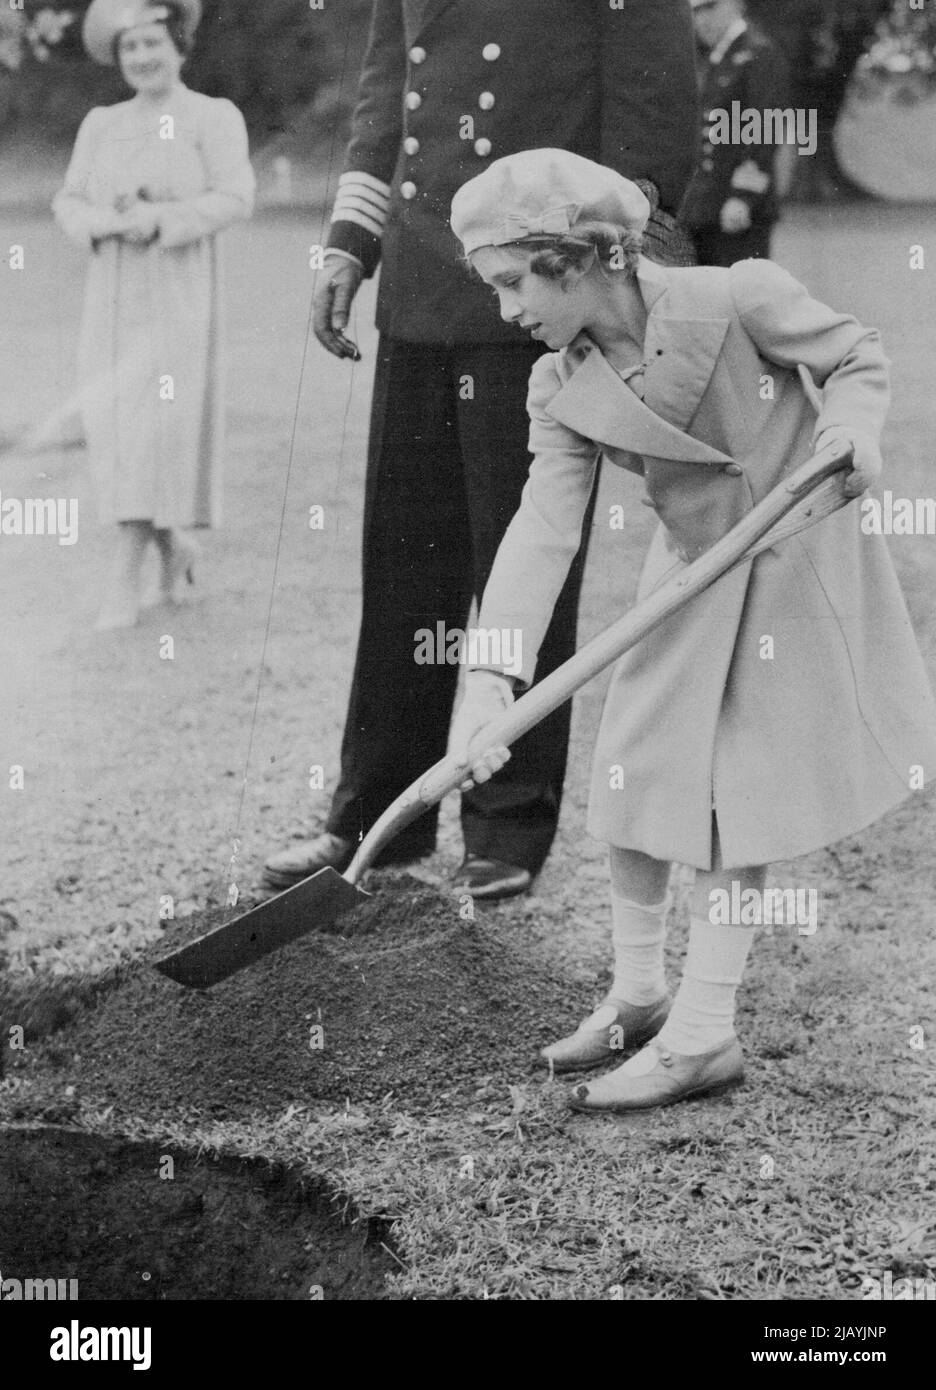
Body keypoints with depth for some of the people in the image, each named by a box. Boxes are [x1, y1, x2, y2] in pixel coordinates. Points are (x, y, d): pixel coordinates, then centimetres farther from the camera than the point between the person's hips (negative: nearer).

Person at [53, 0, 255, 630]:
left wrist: (160, 219, -20)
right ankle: (174, 542, 27)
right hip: (114, 294, 5)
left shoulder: (214, 117, 0)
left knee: (156, 424, -10)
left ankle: (126, 581, -10)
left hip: (180, 293, -5)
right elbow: (69, 202, 8)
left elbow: (234, 198, -9)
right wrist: (108, 220, -13)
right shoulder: (101, 125, 13)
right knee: (113, 424, 4)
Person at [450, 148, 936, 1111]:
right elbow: (542, 527, -17)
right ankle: (637, 995, 28)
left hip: (796, 569, -5)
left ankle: (704, 1032, 3)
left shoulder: (737, 299, -22)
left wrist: (851, 426, -29)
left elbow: (856, 356, -7)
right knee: (634, 776, 7)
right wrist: (491, 673, -28)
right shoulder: (562, 391, -8)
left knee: (730, 797, -6)